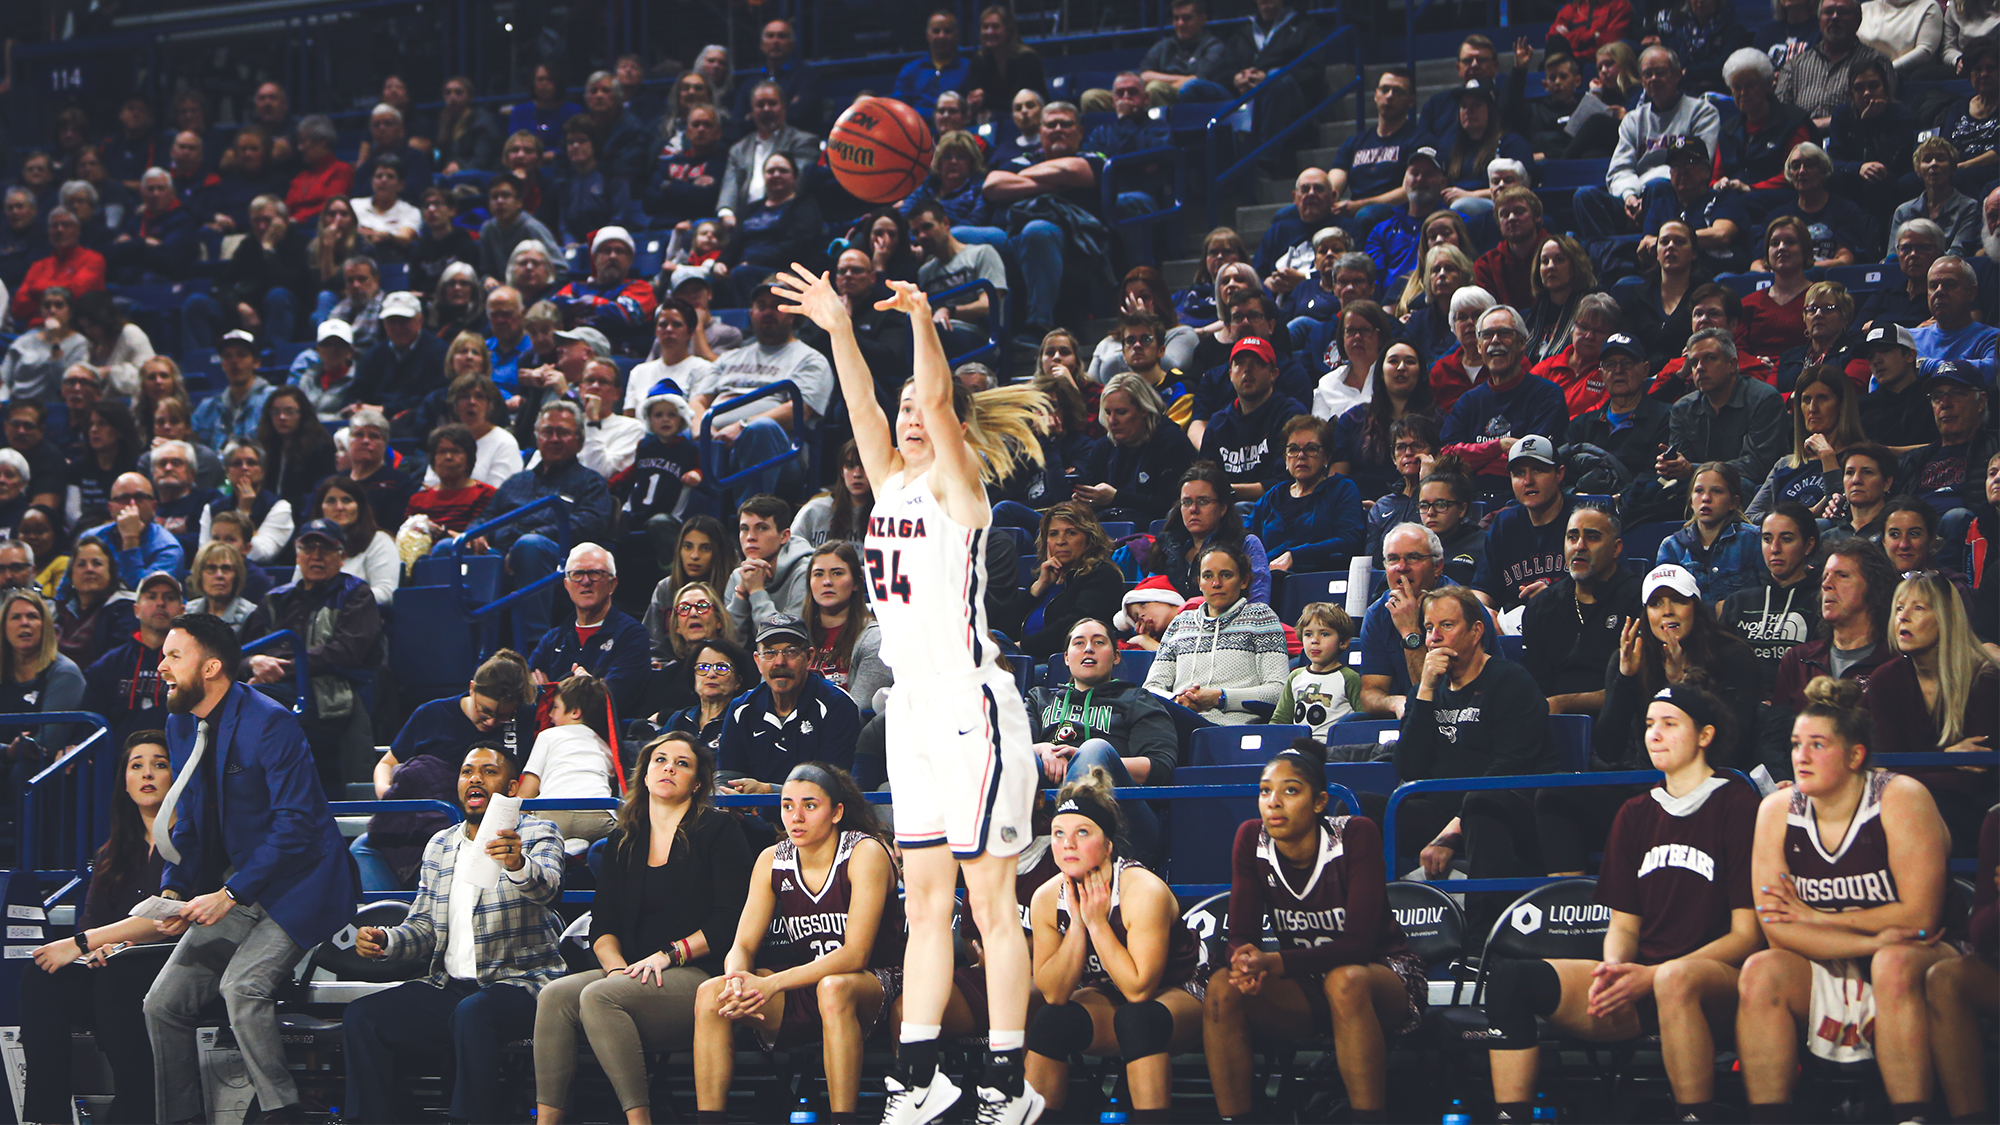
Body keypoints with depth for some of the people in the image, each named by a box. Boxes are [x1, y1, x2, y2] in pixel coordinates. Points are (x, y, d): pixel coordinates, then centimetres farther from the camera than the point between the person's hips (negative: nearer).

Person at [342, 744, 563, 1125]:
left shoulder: (537, 834, 0)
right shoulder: (439, 846, 17)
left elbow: (546, 888, -22)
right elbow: (423, 928, 18)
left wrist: (518, 865, -46)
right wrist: (384, 941, -5)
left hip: (520, 981, -5)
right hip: (449, 985, 6)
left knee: (470, 1014, -38)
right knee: (360, 1018, -15)